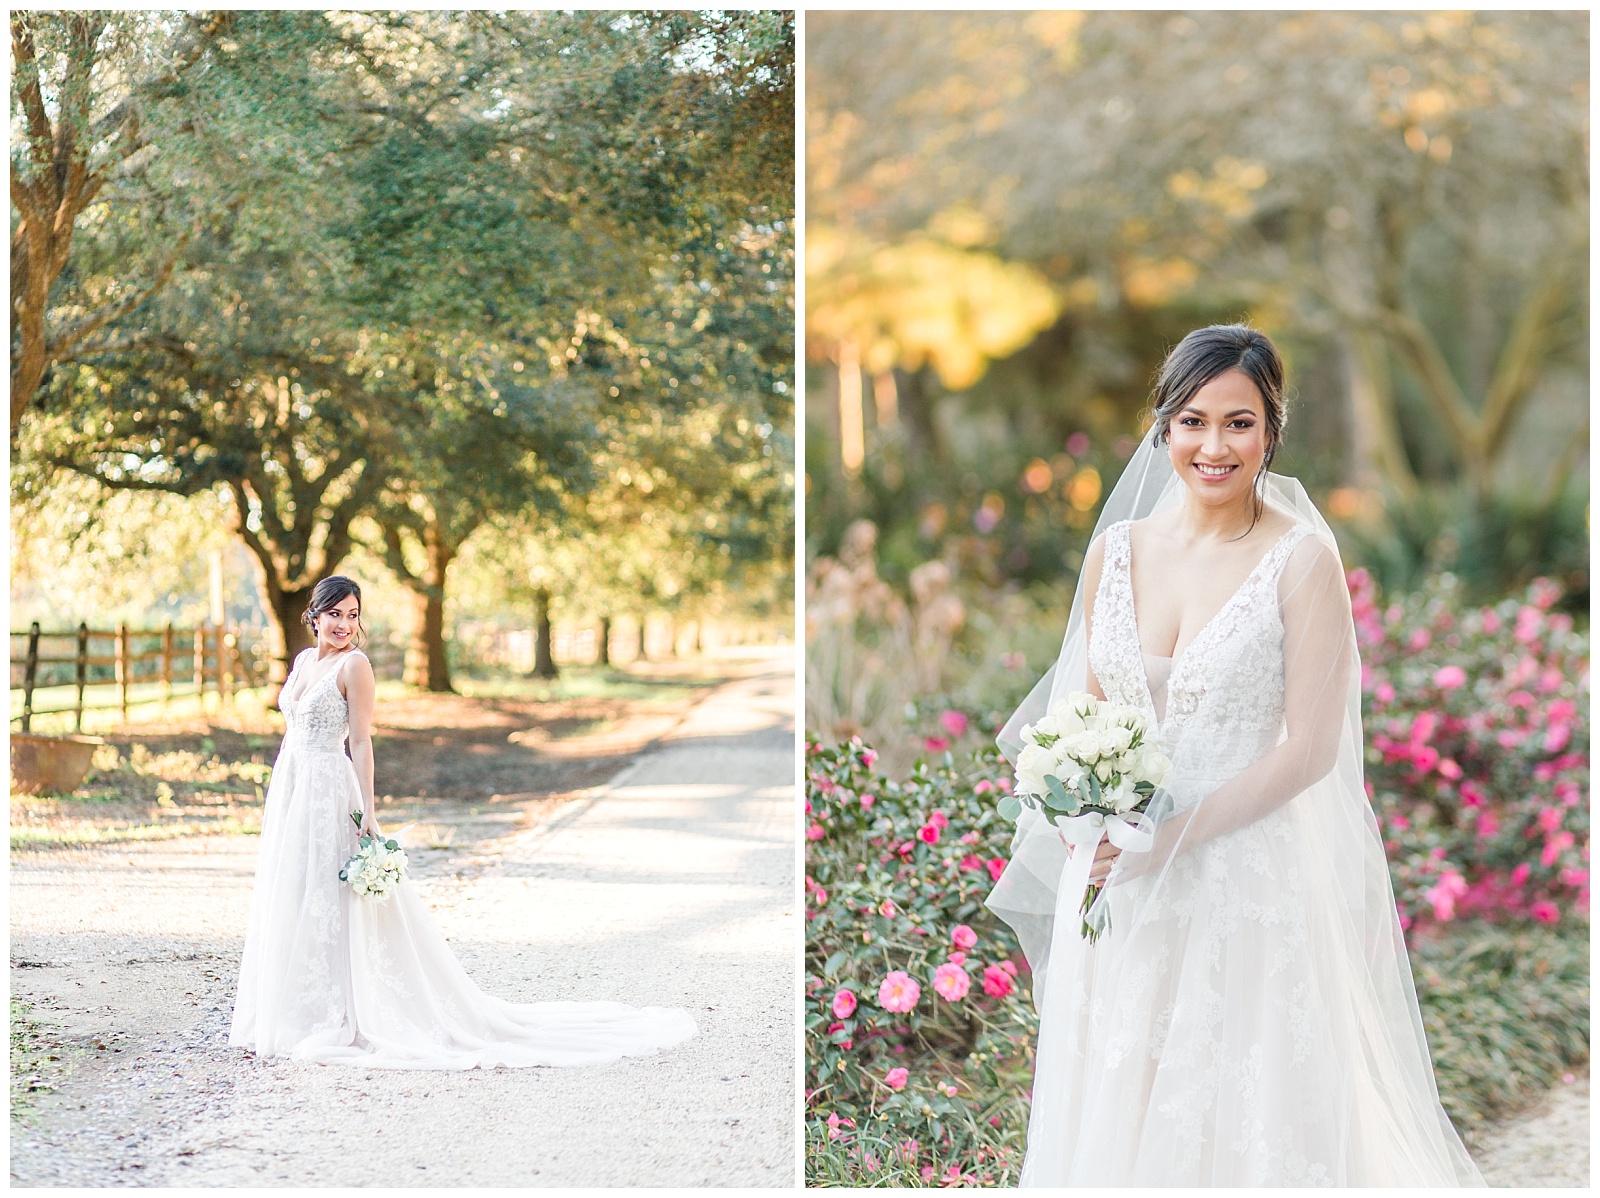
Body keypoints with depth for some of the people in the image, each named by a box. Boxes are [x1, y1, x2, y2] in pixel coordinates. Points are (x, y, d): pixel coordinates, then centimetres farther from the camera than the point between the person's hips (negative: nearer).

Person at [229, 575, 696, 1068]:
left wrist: (367, 809, -19)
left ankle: (337, 1021, -2)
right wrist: (274, 801, 20)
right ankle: (293, 1018, 16)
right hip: (288, 788, 8)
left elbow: (361, 741, -13)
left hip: (328, 792, -8)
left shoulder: (353, 664, -9)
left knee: (327, 907, -7)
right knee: (288, 906, 10)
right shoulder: (304, 660, 13)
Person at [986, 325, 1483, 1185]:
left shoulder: (1302, 558, -9)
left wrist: (1168, 839, -17)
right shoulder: (1117, 547, 4)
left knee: (1245, 1113, 4)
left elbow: (1310, 747, -12)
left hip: (1249, 877, -4)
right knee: (1121, 1106, 13)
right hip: (1120, 890, 4)